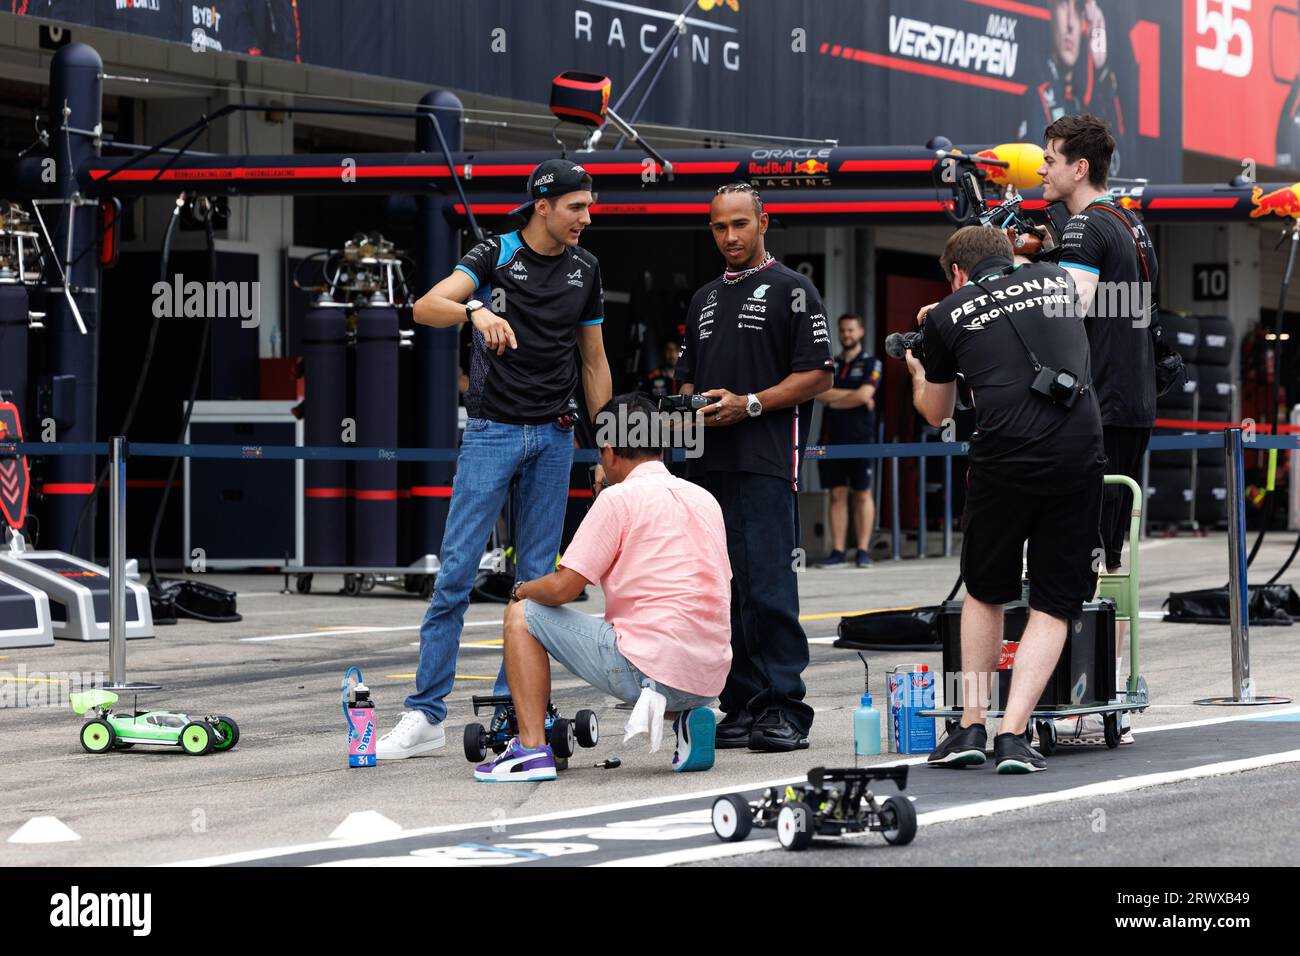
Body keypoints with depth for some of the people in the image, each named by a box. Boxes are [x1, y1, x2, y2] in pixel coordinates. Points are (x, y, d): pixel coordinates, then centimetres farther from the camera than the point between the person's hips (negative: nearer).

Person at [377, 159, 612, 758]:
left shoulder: (585, 269, 10)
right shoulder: (496, 255, -4)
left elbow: (594, 360, 17)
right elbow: (426, 308, -19)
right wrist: (477, 310, -38)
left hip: (554, 437, 4)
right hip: (492, 431, -4)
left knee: (536, 578, 4)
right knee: (457, 572, -8)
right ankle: (425, 714, -6)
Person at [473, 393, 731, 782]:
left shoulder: (619, 498, -5)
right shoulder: (705, 499, 16)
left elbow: (563, 588, -8)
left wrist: (522, 589, 15)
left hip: (649, 669, -7)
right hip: (711, 679, 7)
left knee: (522, 615, 9)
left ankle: (532, 749, -2)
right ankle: (688, 718, 10)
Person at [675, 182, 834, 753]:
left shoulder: (790, 290, 1)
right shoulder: (705, 299, 22)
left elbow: (817, 375, -5)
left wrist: (748, 404, -15)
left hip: (764, 464, -7)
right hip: (708, 464, 7)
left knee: (768, 591, -12)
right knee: (725, 594, 5)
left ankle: (784, 711, -10)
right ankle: (741, 709, 9)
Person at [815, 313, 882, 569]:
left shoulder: (871, 364, 4)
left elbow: (864, 395, -10)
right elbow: (819, 393, -2)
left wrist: (832, 400, -1)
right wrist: (854, 395, -9)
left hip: (860, 439, -3)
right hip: (832, 439, 3)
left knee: (862, 494, -2)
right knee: (837, 495, 1)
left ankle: (863, 550, 0)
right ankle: (837, 552, 1)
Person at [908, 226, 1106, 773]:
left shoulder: (947, 317, 11)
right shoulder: (1055, 279, 18)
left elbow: (935, 413, 25)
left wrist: (917, 371, 47)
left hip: (1004, 457, -1)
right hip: (1079, 456, 1)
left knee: (984, 594, 20)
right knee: (1053, 606, 8)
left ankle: (970, 728, 19)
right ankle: (1013, 736, -3)